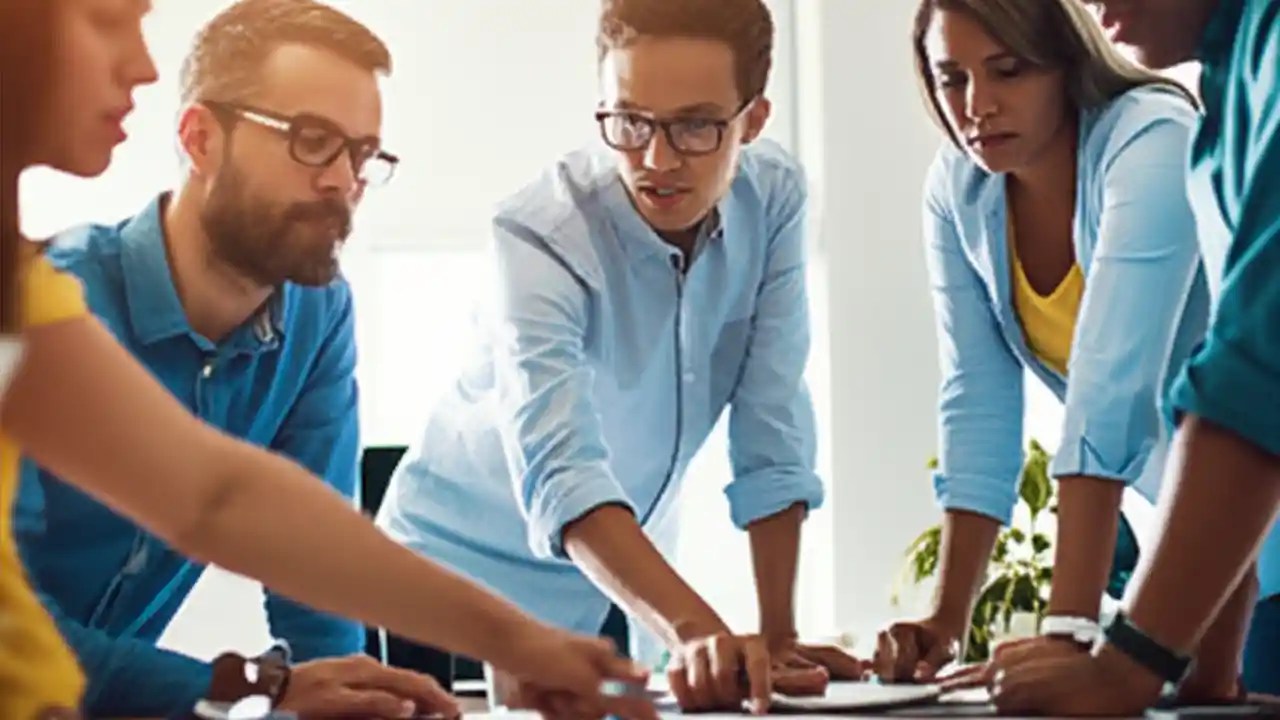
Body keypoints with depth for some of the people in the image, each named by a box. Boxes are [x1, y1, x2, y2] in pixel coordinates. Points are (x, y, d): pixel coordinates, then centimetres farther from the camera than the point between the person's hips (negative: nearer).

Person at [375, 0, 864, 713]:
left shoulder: (775, 195, -15)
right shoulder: (540, 237, -29)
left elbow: (773, 433, -12)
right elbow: (562, 476, -41)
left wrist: (778, 636, -16)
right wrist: (695, 631, -55)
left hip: (629, 581, 4)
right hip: (468, 572, -4)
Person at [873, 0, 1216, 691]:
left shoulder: (1152, 142, -27)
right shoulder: (957, 188, -8)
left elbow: (1111, 383, -36)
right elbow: (978, 401, -9)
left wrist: (1068, 628, -43)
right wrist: (946, 620, -17)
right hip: (1167, 501, 5)